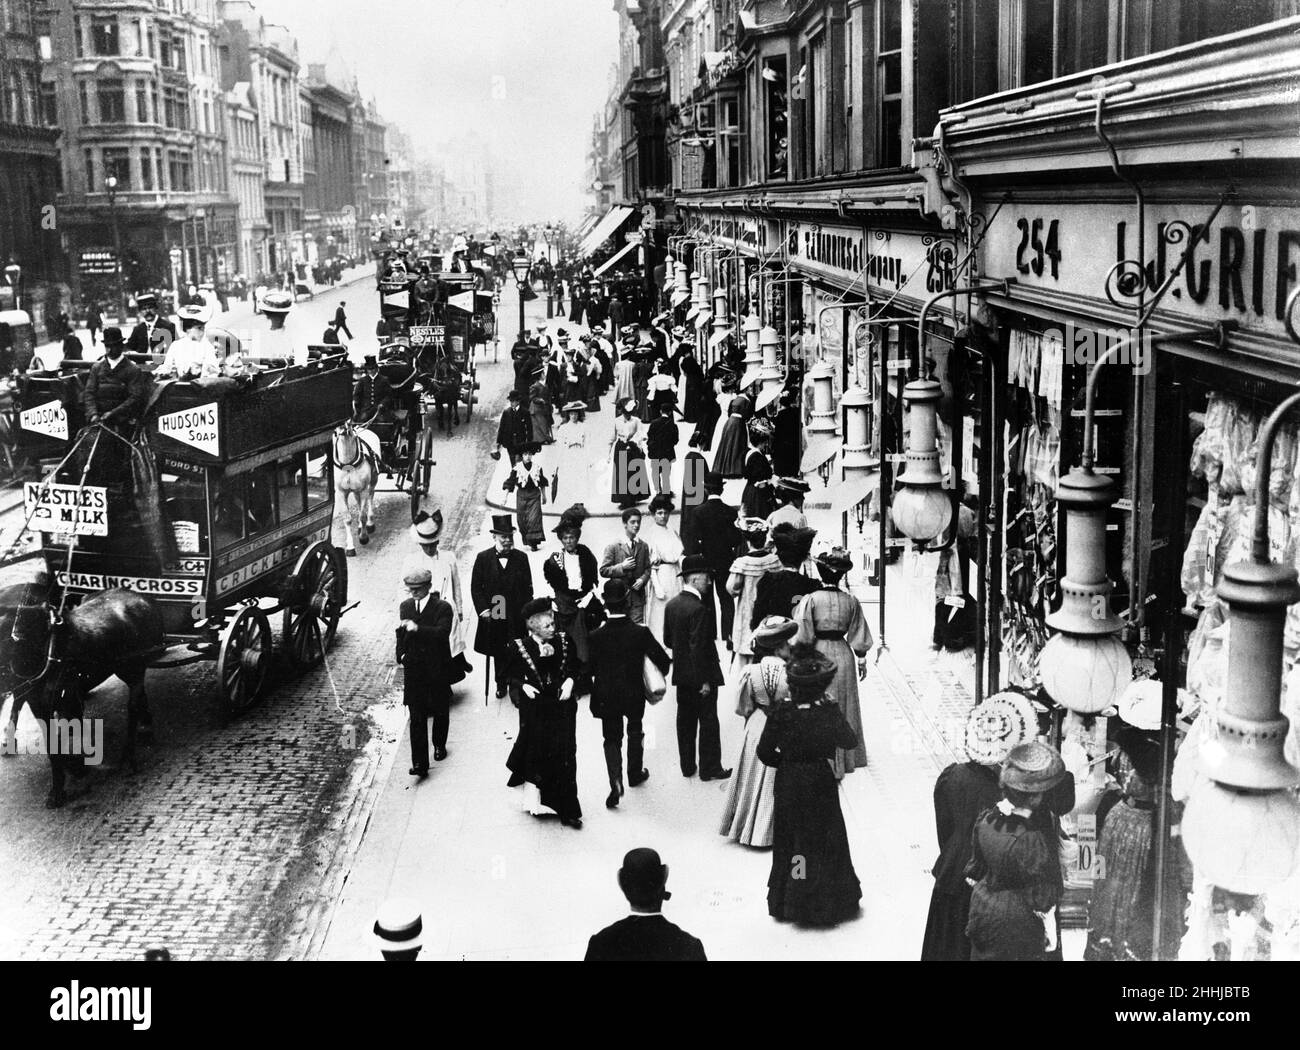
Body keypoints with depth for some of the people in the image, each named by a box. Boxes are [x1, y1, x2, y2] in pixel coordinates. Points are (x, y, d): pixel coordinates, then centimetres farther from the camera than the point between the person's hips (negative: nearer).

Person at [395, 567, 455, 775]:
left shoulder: (443, 608, -10)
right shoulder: (405, 606, 7)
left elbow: (442, 633, -27)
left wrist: (417, 628, -38)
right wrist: (401, 654, 6)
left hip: (438, 670, -3)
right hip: (413, 669, 3)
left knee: (440, 711, 14)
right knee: (416, 717, -3)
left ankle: (439, 746, 40)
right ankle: (419, 763, -6)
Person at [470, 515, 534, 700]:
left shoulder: (521, 558, 0)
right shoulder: (483, 558, -3)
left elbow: (528, 588, 3)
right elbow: (476, 587, 0)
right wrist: (483, 609, -9)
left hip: (517, 617, 0)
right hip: (493, 615, 0)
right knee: (498, 654, 14)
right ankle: (501, 684, 30)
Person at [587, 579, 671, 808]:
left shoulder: (596, 636, -16)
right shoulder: (641, 633, -17)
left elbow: (589, 669, -9)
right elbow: (662, 660, -11)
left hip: (607, 697, 0)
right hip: (634, 694, 0)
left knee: (612, 738, 12)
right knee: (635, 732, 25)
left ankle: (615, 780, -9)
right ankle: (635, 773, 39)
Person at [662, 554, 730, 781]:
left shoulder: (671, 605, 3)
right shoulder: (699, 609, -22)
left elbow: (667, 641, 9)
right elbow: (699, 648, -23)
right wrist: (705, 680, -18)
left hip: (681, 675, 8)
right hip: (700, 676, -8)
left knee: (685, 720, 15)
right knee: (708, 722, 4)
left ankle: (687, 766, 23)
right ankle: (710, 768, 11)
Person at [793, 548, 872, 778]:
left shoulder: (810, 600, -14)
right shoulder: (851, 601, -5)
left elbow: (802, 637, -14)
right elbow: (859, 637, 2)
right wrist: (862, 659, 14)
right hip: (843, 656, 3)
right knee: (843, 708, 18)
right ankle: (845, 758, 29)